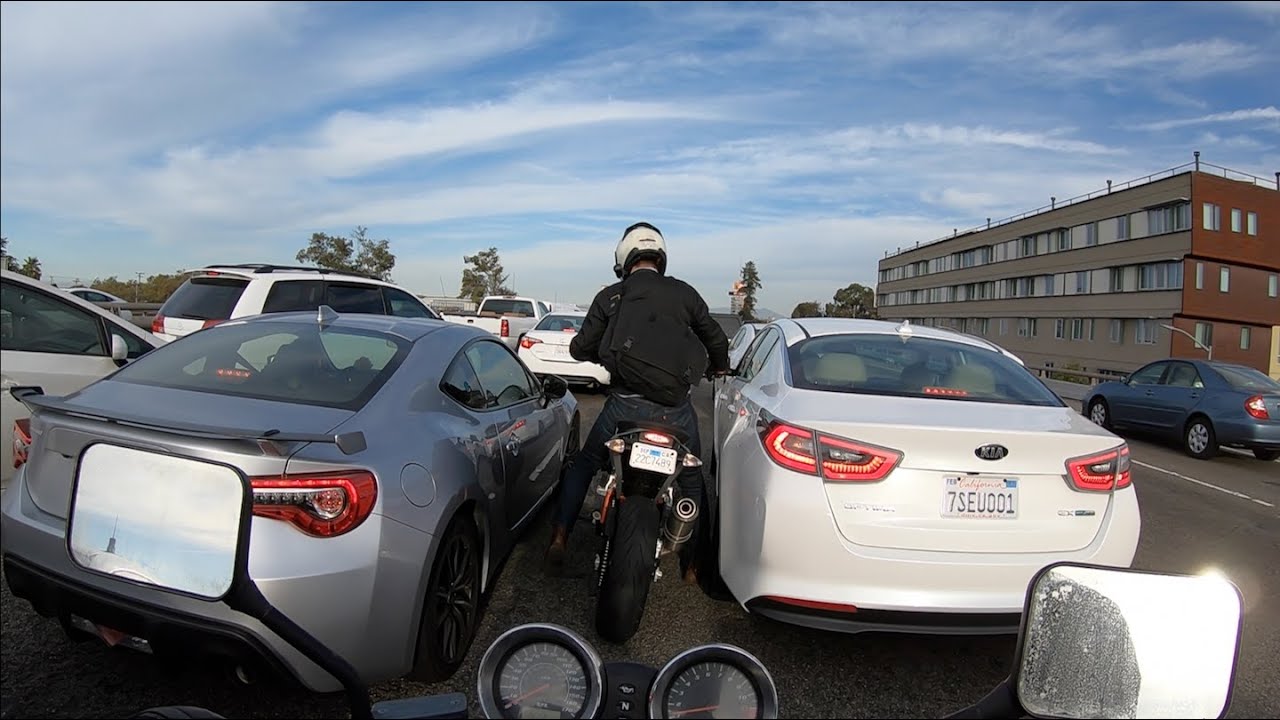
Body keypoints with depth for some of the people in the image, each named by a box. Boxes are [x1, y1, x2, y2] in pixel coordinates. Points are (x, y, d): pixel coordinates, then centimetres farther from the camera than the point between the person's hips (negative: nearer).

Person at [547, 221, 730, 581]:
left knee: (582, 466, 23)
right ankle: (691, 564, 25)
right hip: (676, 409, 1)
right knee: (691, 480, 22)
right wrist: (719, 366, 38)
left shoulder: (610, 296, 5)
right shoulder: (684, 293, 8)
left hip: (626, 405, -1)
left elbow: (580, 348, 6)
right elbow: (717, 340, 16)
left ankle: (560, 537, 17)